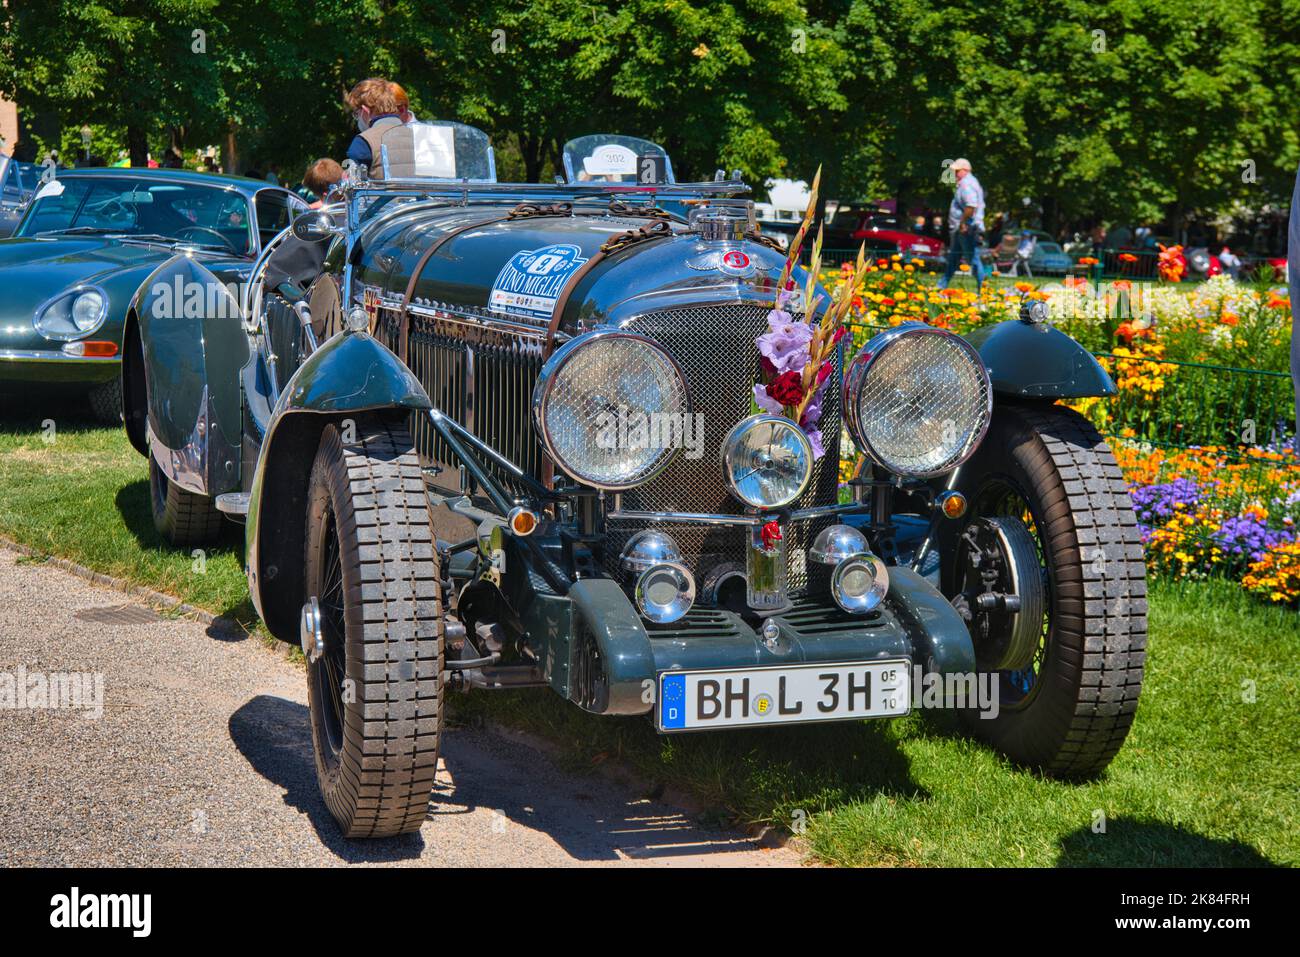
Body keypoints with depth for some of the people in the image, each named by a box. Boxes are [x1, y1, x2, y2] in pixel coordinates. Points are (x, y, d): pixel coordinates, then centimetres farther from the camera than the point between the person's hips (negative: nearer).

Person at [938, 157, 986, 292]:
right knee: (952, 258, 17)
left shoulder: (967, 184, -16)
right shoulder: (967, 183, 16)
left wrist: (963, 223, -23)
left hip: (966, 229, -11)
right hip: (959, 230, 11)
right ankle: (942, 286, 25)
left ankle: (982, 289, -1)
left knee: (973, 259, -5)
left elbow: (971, 206, -30)